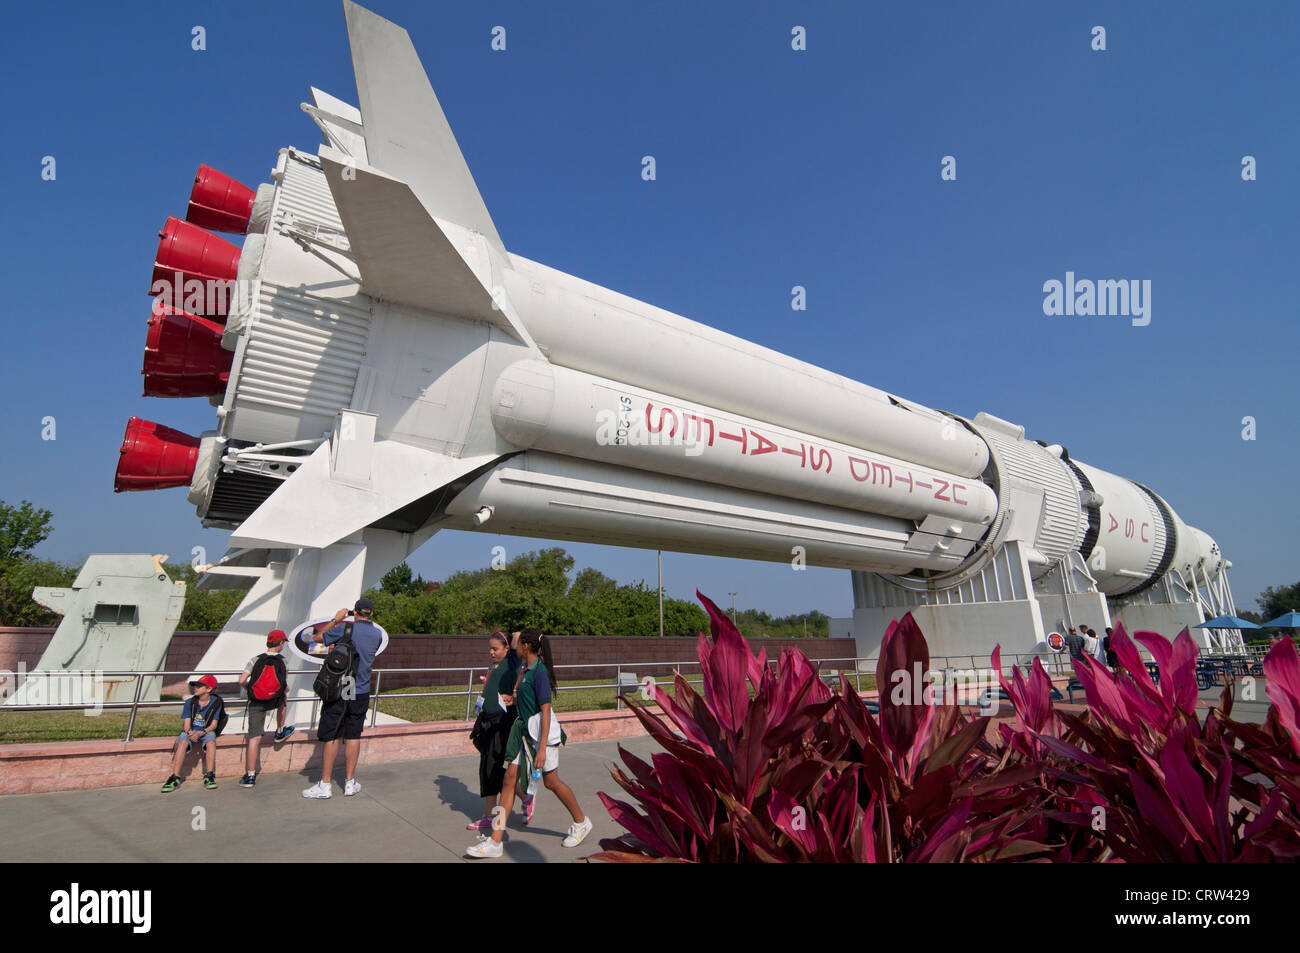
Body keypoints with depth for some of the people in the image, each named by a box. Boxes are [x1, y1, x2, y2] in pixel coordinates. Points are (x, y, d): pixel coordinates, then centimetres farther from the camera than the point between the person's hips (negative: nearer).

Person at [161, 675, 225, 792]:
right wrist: (189, 732, -28)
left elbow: (214, 725, -8)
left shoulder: (215, 702, -5)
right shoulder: (189, 702, 0)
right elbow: (186, 723, -5)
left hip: (207, 731, -2)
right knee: (183, 742, -31)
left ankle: (209, 777, -29)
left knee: (211, 742, -33)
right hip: (191, 731, 2)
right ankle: (175, 778, -28)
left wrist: (200, 734, -25)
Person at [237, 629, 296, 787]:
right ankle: (280, 732, 46)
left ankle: (250, 776, -2)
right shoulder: (282, 664, -2)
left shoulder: (255, 659, -4)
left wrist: (249, 688, 11)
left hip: (256, 703, 0)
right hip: (274, 701, 0)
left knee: (254, 738, 0)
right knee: (283, 699, 36)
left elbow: (241, 681, -10)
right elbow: (286, 689, 2)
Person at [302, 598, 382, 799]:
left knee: (331, 737, 4)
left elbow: (317, 638, 3)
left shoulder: (345, 629, -11)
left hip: (337, 691, -3)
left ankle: (325, 785, 10)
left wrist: (336, 620, 14)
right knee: (353, 737, 10)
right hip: (361, 694, 3)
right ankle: (349, 783, 15)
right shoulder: (377, 634, 2)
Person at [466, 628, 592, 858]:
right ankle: (495, 841, 8)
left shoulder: (540, 672, -19)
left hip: (541, 730, -9)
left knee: (551, 782, 5)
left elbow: (545, 711, -21)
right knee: (510, 778, 4)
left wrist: (542, 748, -23)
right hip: (524, 728, 9)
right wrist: (515, 700, 17)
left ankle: (581, 822, 27)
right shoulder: (526, 669, 8)